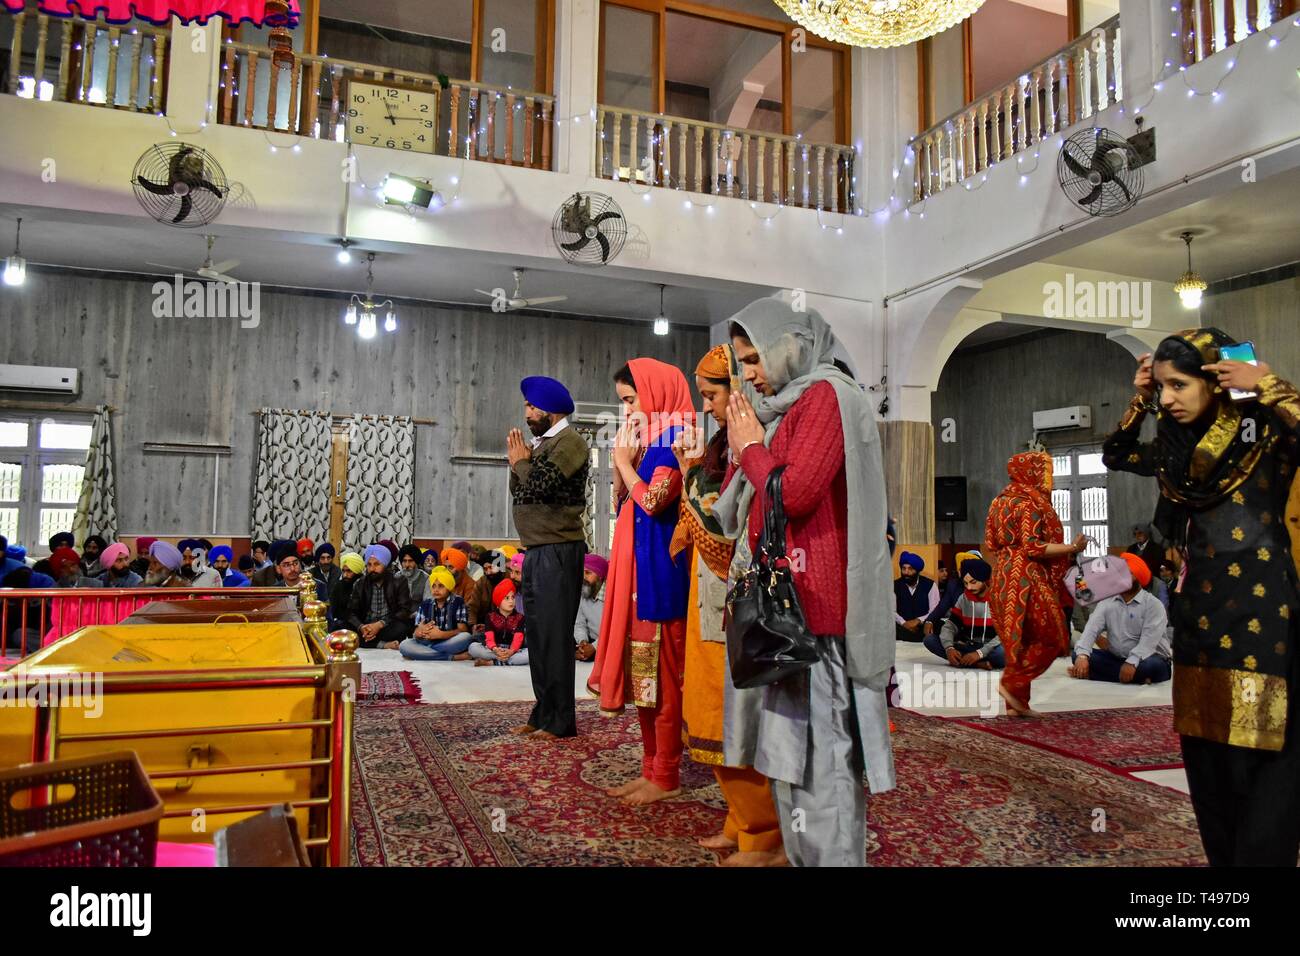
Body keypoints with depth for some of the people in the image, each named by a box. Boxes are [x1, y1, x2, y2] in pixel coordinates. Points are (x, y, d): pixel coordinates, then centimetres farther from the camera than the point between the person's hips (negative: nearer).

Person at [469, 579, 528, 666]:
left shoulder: (519, 617, 6)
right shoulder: (491, 616, 7)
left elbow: (518, 639, -8)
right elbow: (489, 638, -7)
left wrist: (511, 651, -31)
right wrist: (495, 649, -31)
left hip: (512, 651, 0)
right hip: (493, 651, 0)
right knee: (473, 647, -27)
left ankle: (492, 662, -33)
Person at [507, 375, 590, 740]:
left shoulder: (569, 442, -9)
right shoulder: (540, 444, 18)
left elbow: (540, 485, -21)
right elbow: (519, 494, 18)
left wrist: (520, 462, -3)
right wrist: (519, 464, 2)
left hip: (558, 551, -9)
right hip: (535, 551, 9)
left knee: (554, 635, -8)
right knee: (537, 635, 12)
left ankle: (560, 721, -2)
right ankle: (542, 714, 20)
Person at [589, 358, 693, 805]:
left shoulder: (672, 442, -10)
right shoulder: (647, 443, 16)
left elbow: (652, 501, -20)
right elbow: (623, 503, 19)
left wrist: (624, 462, -6)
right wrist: (623, 460, 7)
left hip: (660, 569, -9)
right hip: (638, 567, 9)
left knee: (661, 672, -2)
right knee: (642, 671, 12)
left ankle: (666, 777, 8)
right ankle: (651, 769, 21)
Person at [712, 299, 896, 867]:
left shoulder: (825, 397, -7)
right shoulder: (780, 407, 19)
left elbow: (793, 492, -19)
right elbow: (733, 504, 18)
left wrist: (750, 447, -4)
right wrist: (744, 447, 4)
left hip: (814, 603, -9)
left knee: (819, 750, -6)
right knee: (791, 748, 14)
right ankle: (800, 854, 24)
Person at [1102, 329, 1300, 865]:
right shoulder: (1177, 447, 9)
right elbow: (1115, 456, 23)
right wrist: (1139, 402, 11)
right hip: (1198, 615, 7)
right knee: (1206, 757, 13)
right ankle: (1222, 856, 26)